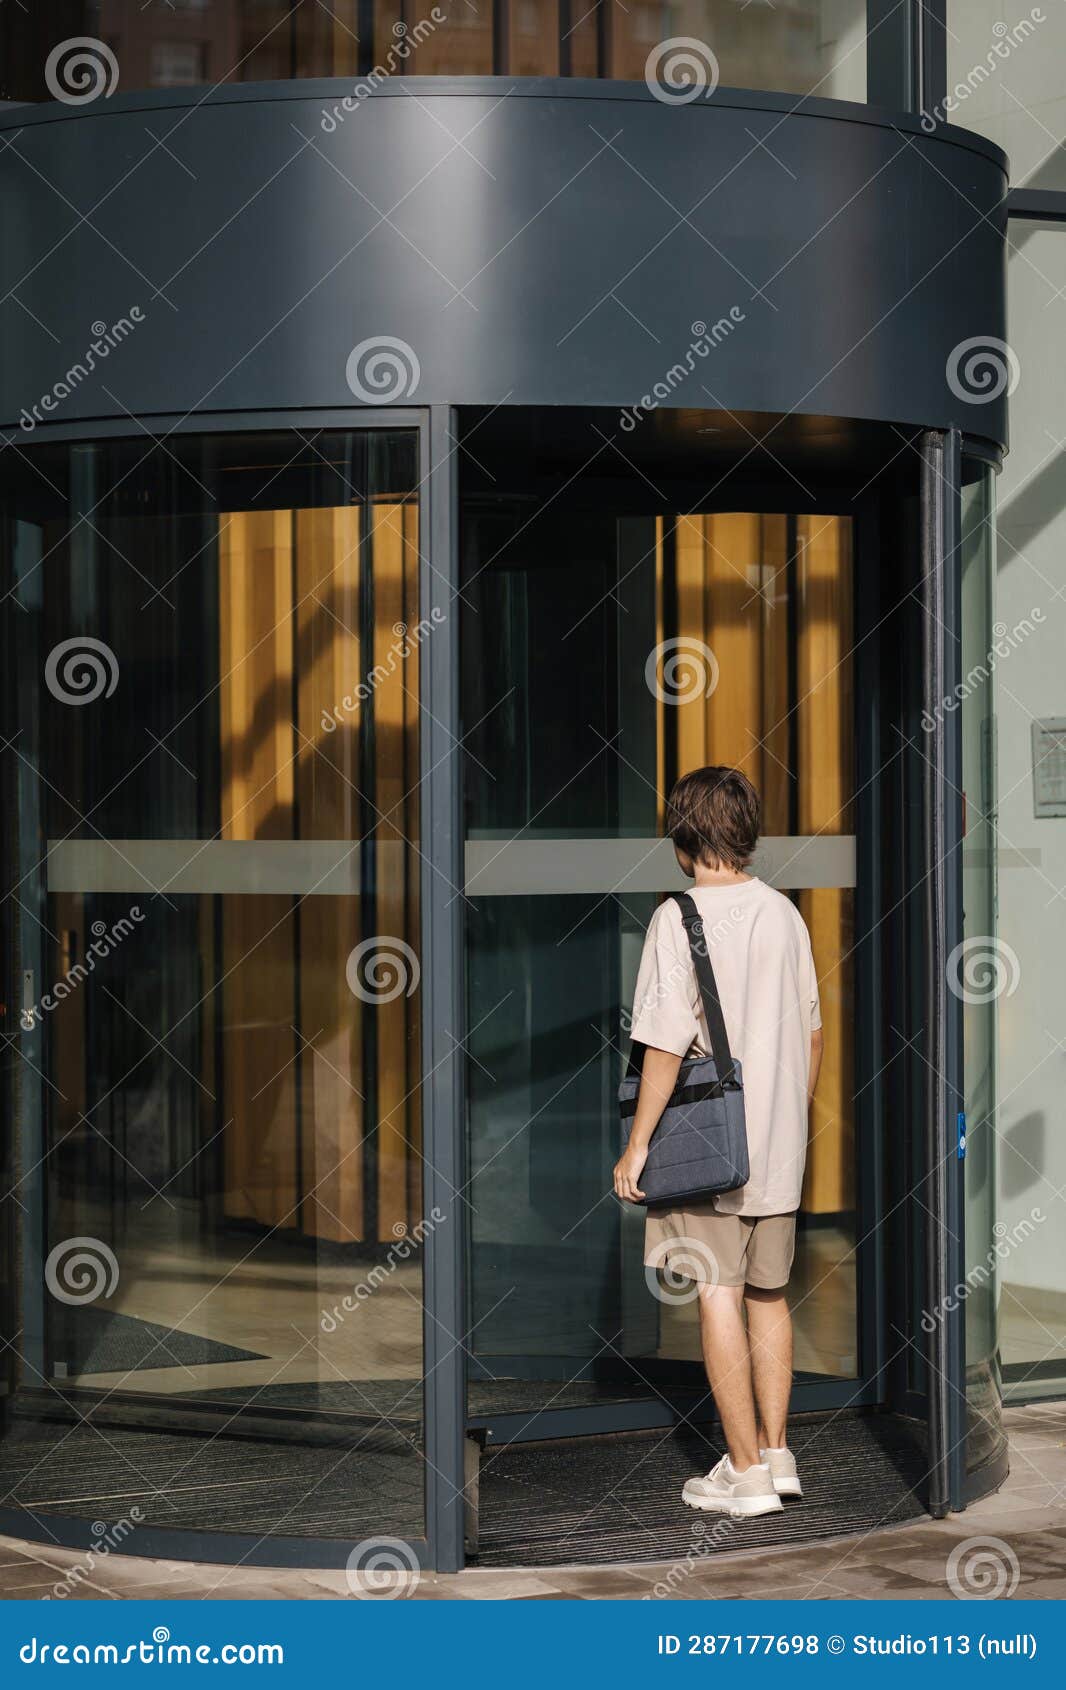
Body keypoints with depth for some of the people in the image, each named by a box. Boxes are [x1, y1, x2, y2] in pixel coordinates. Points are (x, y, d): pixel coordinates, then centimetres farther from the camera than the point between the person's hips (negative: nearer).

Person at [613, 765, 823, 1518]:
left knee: (719, 1295, 0)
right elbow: (811, 1033, 11)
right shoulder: (784, 913, 6)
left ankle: (746, 1471, 3)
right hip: (780, 1143, 6)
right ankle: (776, 1454, 20)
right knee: (770, 1293, 15)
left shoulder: (680, 917, -13)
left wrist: (637, 1145, -9)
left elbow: (667, 1042, -16)